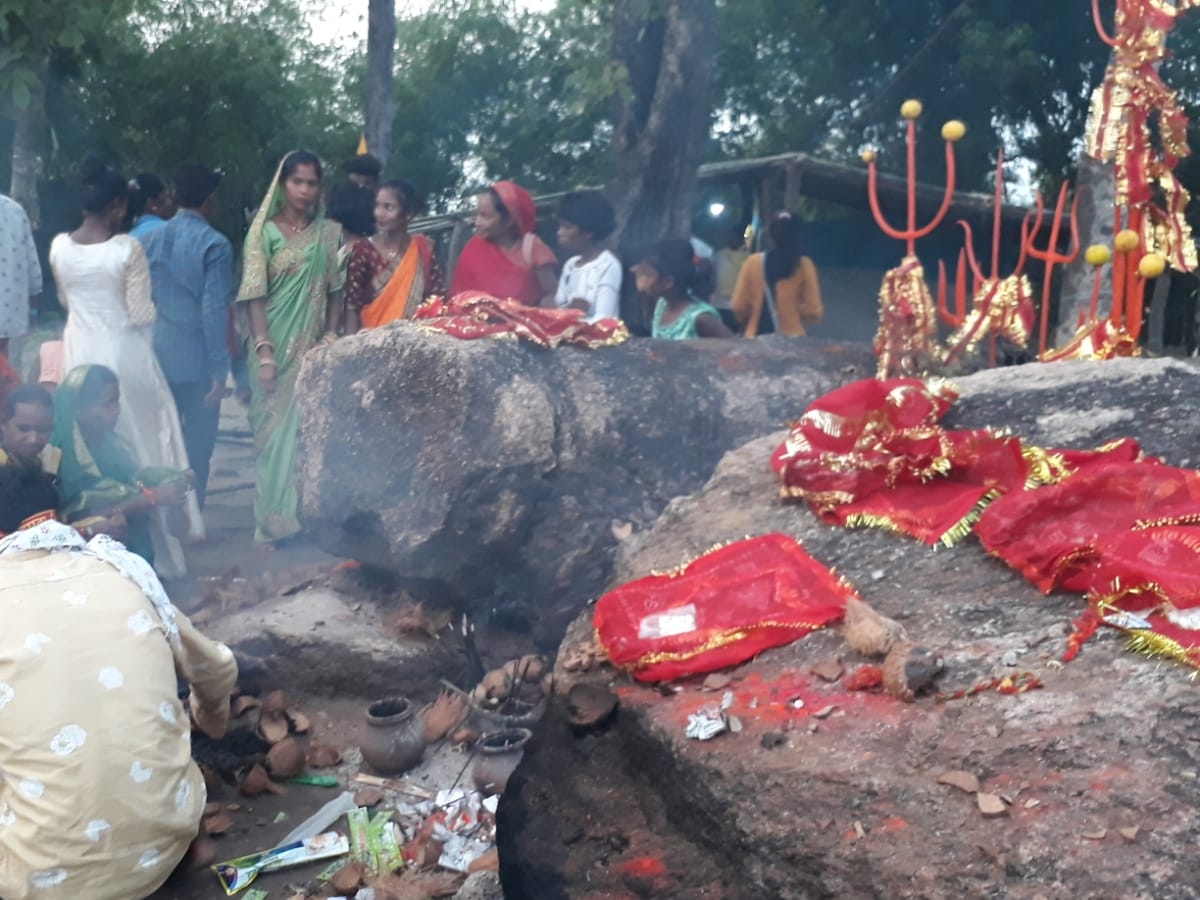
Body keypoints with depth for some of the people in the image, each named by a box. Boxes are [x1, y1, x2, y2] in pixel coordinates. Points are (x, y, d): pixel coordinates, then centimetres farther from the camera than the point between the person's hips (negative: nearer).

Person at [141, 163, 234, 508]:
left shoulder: (151, 238, 6)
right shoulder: (214, 244, -10)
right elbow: (215, 309, -15)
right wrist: (220, 369, -12)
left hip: (158, 356, 5)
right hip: (198, 360, -5)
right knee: (197, 446, 4)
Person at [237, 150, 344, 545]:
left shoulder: (329, 233, 7)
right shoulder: (264, 231, -3)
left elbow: (336, 289, 9)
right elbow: (254, 295, -9)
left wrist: (331, 332, -4)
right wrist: (264, 350, -17)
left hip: (314, 346, 3)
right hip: (277, 344, -3)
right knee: (276, 428, 1)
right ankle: (275, 517, 8)